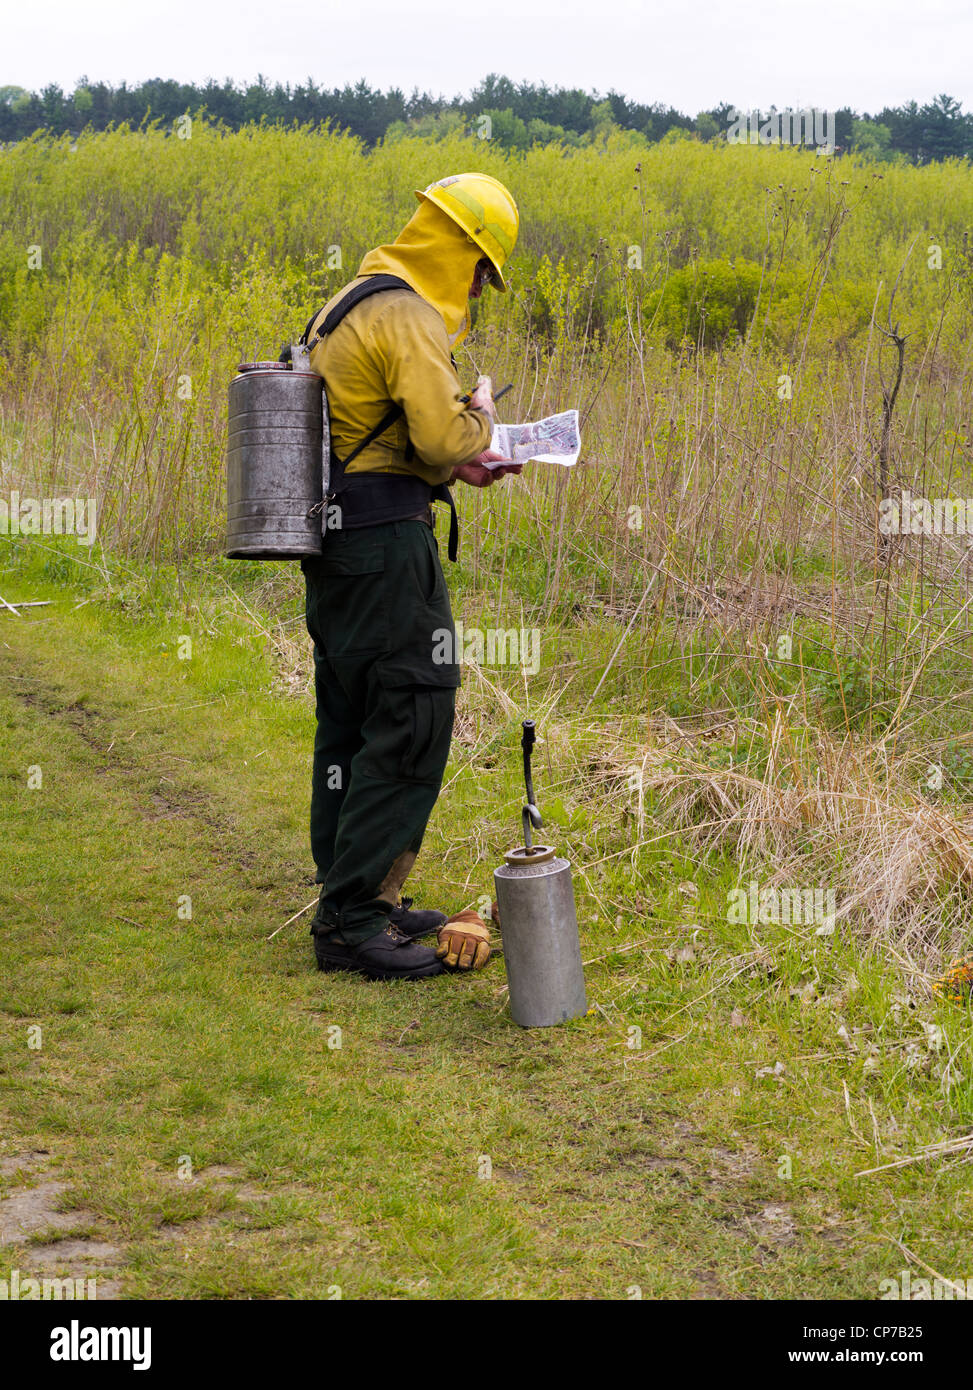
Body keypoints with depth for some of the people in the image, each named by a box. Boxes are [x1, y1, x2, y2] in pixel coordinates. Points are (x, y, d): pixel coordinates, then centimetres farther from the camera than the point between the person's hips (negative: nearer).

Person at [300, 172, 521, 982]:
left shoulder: (349, 305, 18)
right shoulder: (409, 317, -15)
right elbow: (444, 436, -23)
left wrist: (457, 460, 15)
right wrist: (480, 417, -1)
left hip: (334, 540, 11)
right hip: (385, 541, -11)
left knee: (350, 723, 15)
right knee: (410, 725, -7)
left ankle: (356, 898, 25)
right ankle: (352, 923, -6)